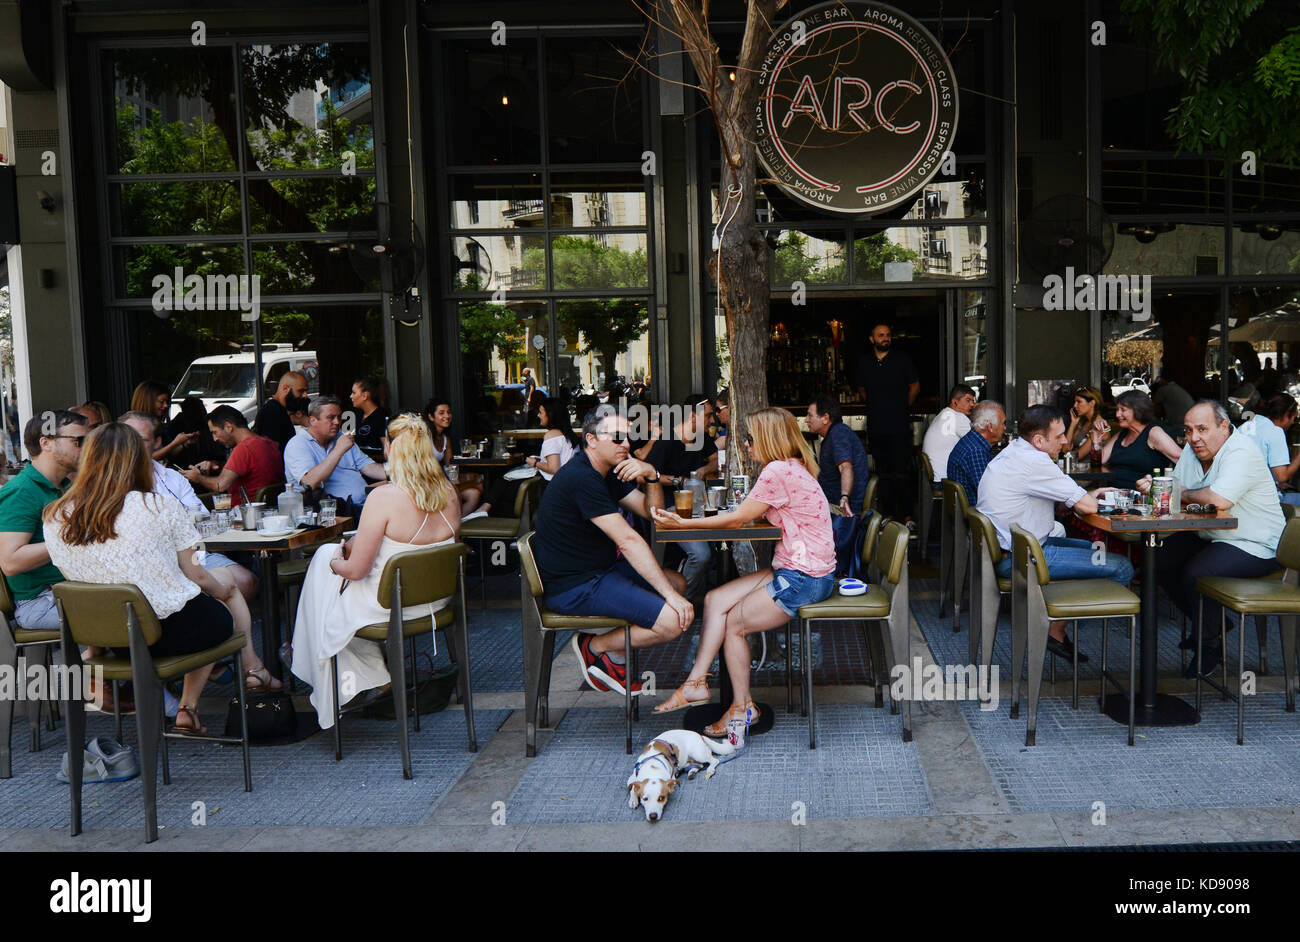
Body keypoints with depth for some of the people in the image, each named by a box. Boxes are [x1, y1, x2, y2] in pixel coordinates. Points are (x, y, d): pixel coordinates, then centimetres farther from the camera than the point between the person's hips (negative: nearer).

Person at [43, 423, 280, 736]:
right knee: (231, 592, 26)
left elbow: (81, 581, 9)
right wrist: (221, 589, 16)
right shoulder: (161, 508, -15)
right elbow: (194, 575, -6)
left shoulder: (54, 519, -3)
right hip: (174, 631, -5)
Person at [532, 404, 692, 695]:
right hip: (574, 587, -11)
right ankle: (595, 648, 3)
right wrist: (670, 595, -23)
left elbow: (651, 512, 11)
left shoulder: (609, 474, 12)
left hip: (600, 569, 11)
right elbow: (628, 541, -24)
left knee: (678, 582, 18)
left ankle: (611, 652, 13)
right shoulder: (580, 478, -21)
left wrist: (652, 476, -11)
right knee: (674, 621, -20)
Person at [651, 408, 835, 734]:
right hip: (792, 571, 10)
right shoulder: (793, 468, 12)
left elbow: (738, 519, -12)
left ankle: (742, 707, 13)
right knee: (715, 600, 4)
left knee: (733, 623, 0)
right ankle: (696, 683, 5)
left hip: (804, 579, -10)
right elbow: (750, 515, 15)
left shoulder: (778, 471, -19)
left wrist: (683, 524, -7)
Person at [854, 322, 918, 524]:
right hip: (876, 426, 3)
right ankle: (888, 513, 15)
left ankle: (906, 515, -4)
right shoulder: (864, 362, 10)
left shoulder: (902, 359, 2)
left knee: (900, 472, -9)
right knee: (883, 473, 7)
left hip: (900, 426, -3)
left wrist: (903, 407, 8)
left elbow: (915, 386, 11)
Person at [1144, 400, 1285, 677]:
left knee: (1195, 573, -28)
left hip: (1254, 547, -9)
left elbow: (1220, 499, -38)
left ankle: (1210, 646, -3)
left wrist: (1184, 495, -18)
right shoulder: (1193, 449, 5)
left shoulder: (1241, 452, -23)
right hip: (1209, 537, 9)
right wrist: (1154, 488, -12)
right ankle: (1213, 622, 18)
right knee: (1161, 561, 0)